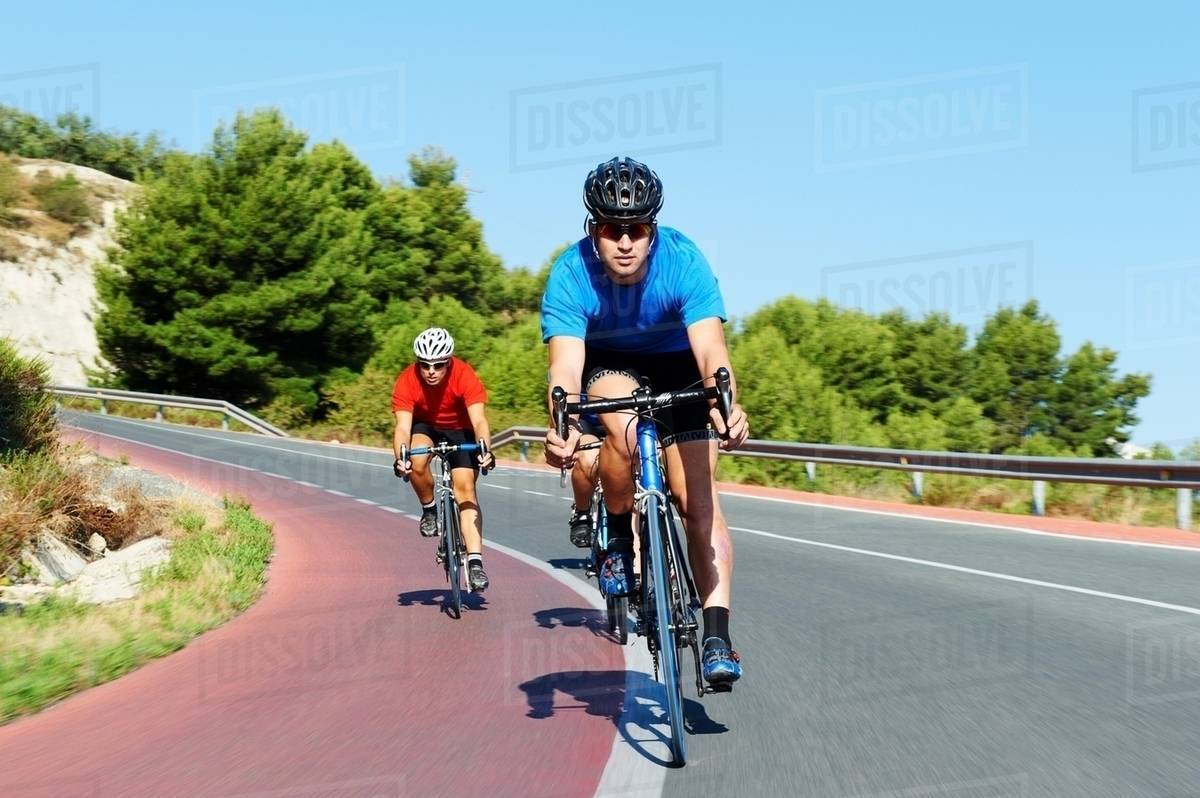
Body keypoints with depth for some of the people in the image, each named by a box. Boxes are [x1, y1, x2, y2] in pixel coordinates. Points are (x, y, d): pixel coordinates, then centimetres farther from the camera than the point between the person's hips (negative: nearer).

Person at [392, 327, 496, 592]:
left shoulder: (465, 376, -31)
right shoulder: (406, 381, -28)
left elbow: (478, 420, -37)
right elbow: (403, 426, -33)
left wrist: (485, 450, -55)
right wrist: (400, 458, -51)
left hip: (460, 430, -1)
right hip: (425, 426, 1)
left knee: (465, 485, -17)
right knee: (417, 460, -32)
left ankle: (475, 562, -20)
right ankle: (429, 510, -3)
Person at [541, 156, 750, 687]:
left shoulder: (684, 261, -30)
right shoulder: (570, 275, -29)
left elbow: (711, 350, -39)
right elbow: (566, 365, -38)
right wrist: (563, 426, -58)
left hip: (676, 368, 0)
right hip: (606, 366, 0)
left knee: (699, 500, -13)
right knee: (624, 425, -35)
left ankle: (717, 636, -10)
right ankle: (614, 534, -10)